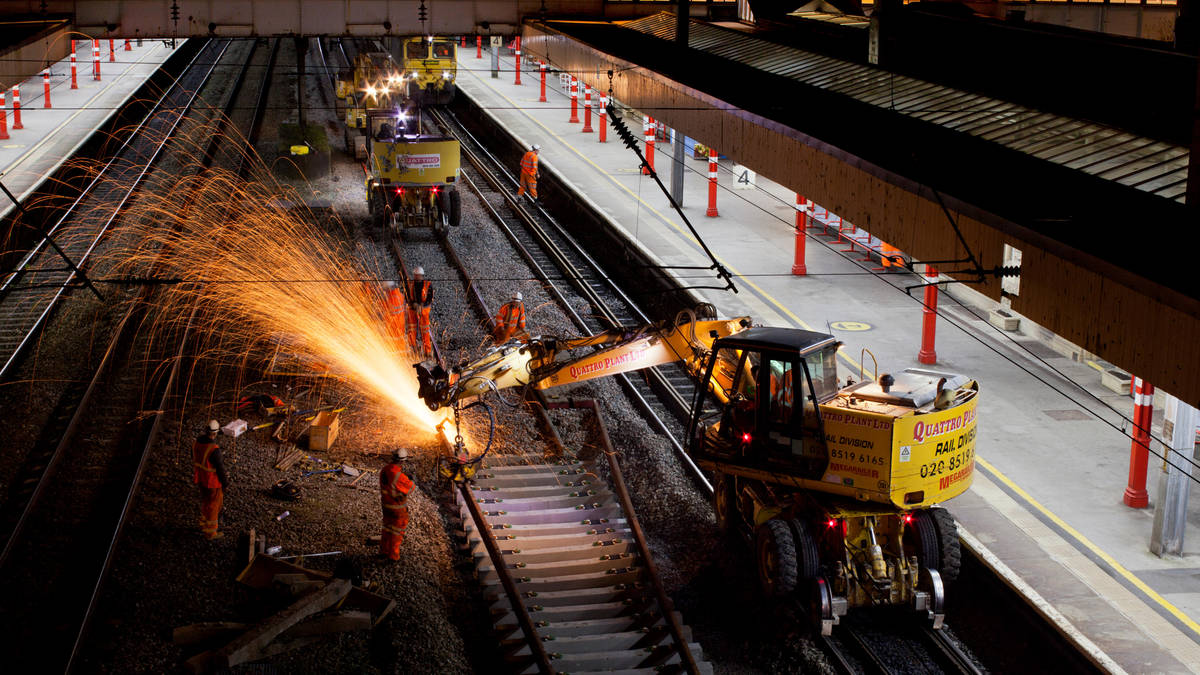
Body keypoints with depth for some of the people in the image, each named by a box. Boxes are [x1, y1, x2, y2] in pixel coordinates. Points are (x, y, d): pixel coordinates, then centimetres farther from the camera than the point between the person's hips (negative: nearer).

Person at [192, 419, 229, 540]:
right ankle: (210, 532, 25)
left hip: (201, 478, 7)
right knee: (213, 506, 11)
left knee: (205, 502, 26)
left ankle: (204, 526, 43)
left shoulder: (196, 442, -10)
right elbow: (220, 468, -24)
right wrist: (225, 483, -8)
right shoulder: (214, 449, -34)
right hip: (213, 482, -7)